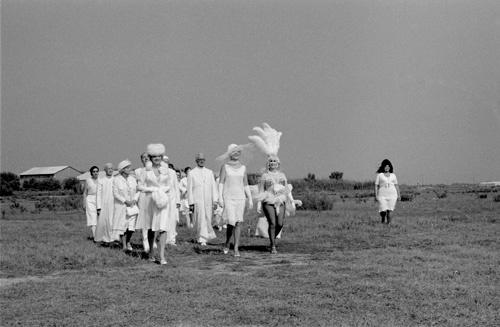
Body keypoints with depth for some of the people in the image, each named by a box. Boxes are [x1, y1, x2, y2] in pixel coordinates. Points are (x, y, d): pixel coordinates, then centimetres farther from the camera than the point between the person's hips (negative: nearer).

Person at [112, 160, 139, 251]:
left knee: (131, 225, -4)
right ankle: (124, 244, 6)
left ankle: (128, 242, 16)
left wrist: (134, 200, -8)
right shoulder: (116, 180, -5)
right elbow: (115, 193, -8)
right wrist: (125, 201, -15)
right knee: (122, 224, -3)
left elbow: (137, 191, 9)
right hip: (121, 206, -3)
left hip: (132, 205, 3)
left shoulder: (133, 179, 9)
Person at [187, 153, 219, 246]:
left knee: (207, 220, 6)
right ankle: (202, 240, -4)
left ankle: (200, 237, 25)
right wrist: (191, 203, -5)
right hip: (197, 201, -3)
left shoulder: (209, 172, 12)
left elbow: (214, 187, 9)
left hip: (208, 201, 3)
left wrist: (215, 201, 1)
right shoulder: (191, 173, 3)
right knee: (200, 221, -8)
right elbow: (189, 189, 1)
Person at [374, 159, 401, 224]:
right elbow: (376, 186, 4)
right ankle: (382, 221, 15)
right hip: (382, 195, -2)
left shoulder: (393, 175, 14)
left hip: (392, 195, 2)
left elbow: (396, 185, 17)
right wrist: (376, 196, -4)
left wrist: (399, 195, 11)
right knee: (383, 210, -11)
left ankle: (388, 223, -1)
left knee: (390, 210, -7)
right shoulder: (379, 175, 6)